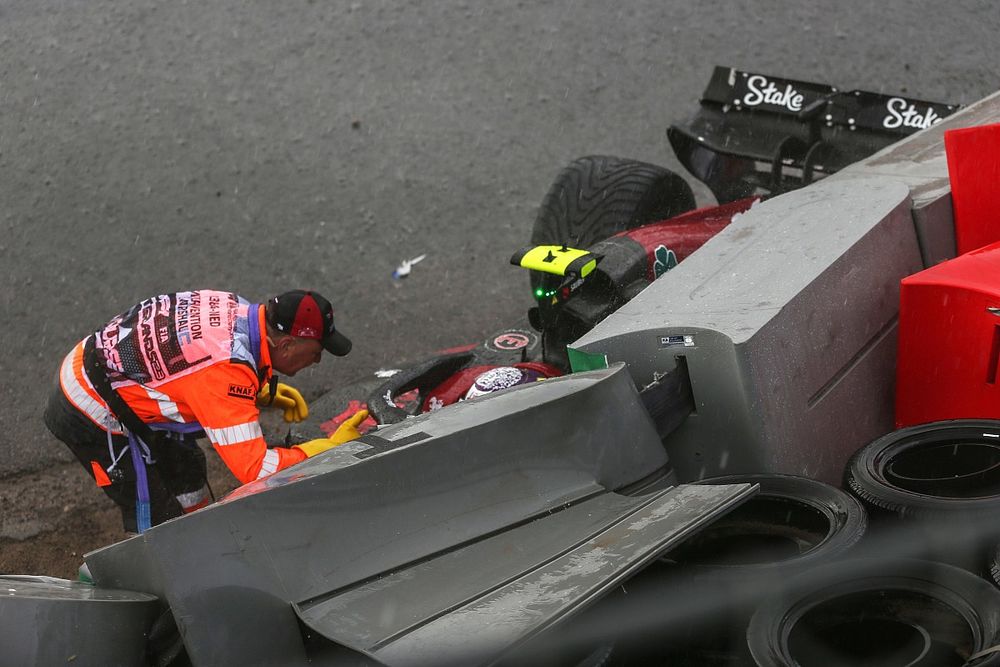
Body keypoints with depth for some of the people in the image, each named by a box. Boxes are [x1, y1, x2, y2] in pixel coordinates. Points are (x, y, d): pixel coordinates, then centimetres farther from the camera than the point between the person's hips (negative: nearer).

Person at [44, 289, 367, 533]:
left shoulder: (236, 309, -8)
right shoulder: (228, 368, -33)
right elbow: (254, 469, -31)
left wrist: (262, 391, 1)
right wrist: (332, 447, -23)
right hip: (93, 416, -9)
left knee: (185, 467, 20)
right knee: (156, 518, -3)